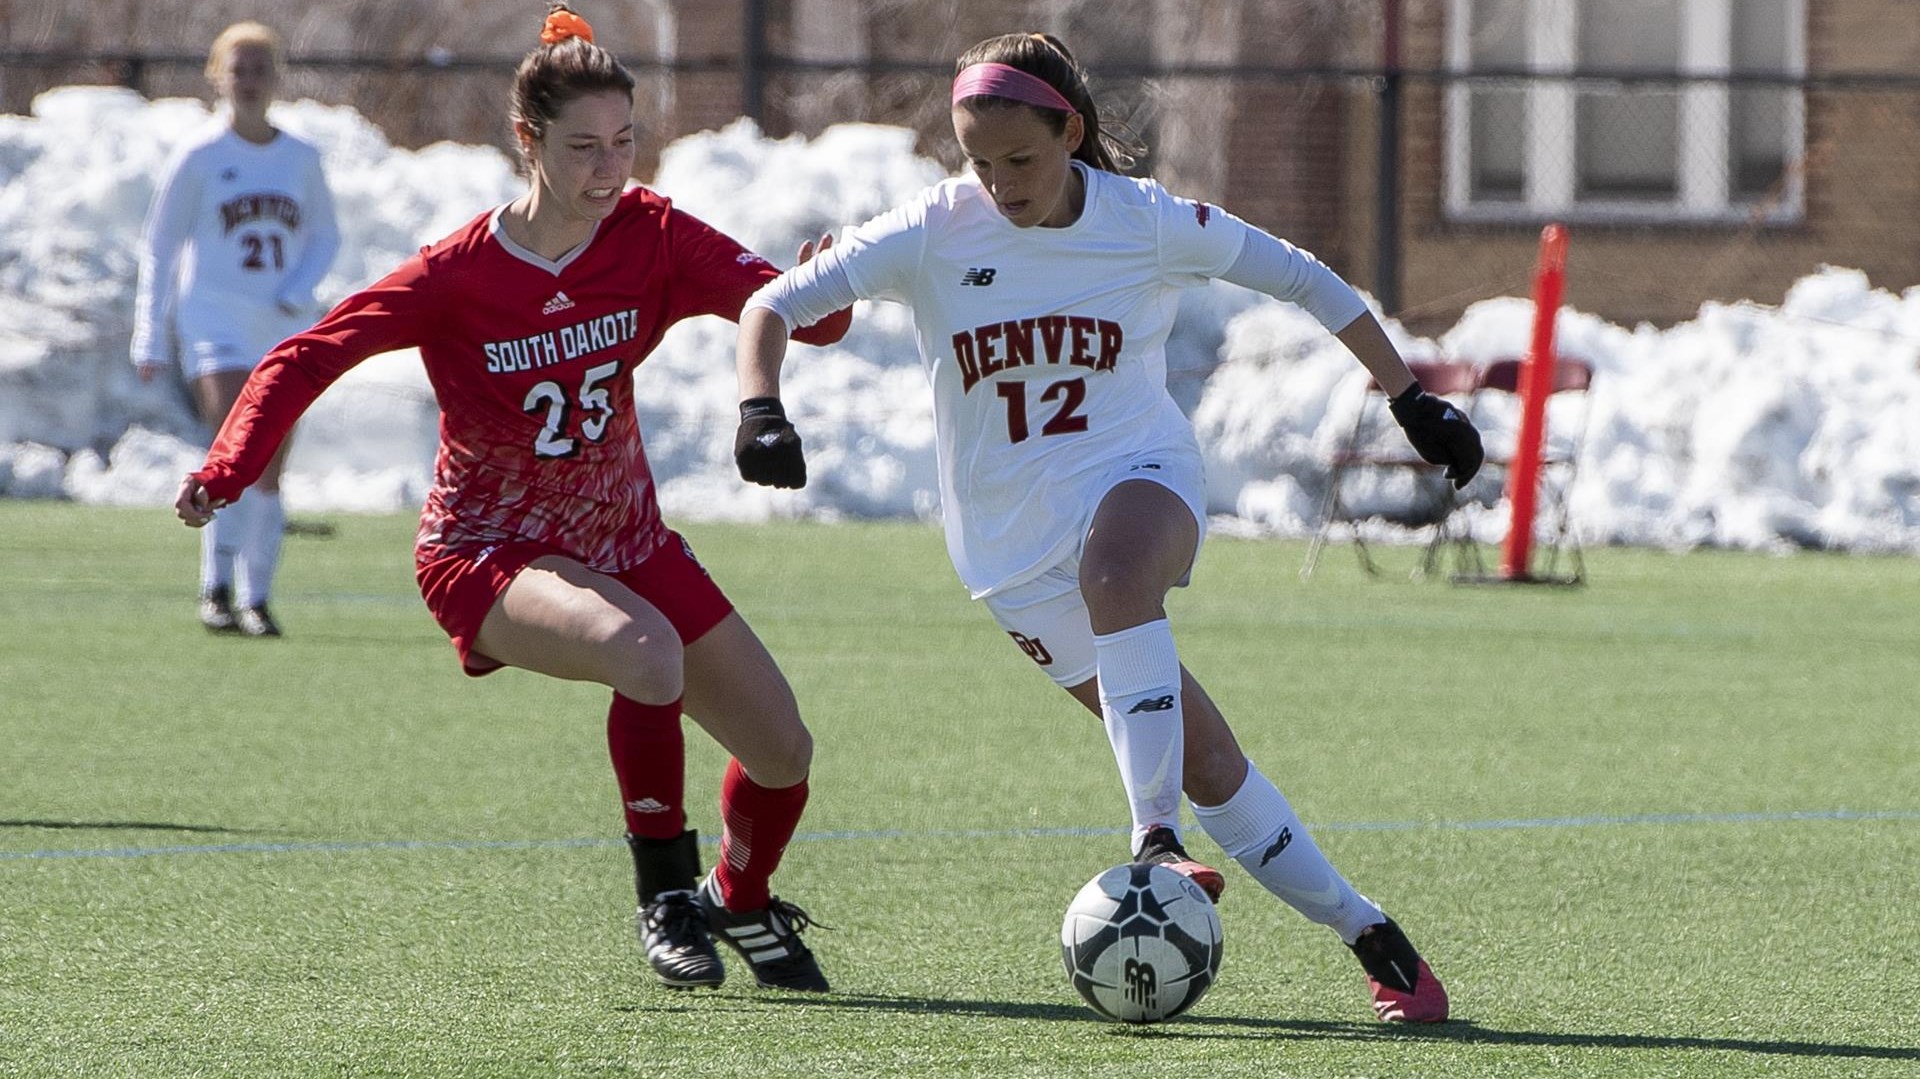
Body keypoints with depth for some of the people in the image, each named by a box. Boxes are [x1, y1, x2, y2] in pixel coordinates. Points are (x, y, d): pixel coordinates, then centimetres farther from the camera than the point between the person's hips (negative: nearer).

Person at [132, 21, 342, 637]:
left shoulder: (302, 159, 8)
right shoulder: (199, 157, 0)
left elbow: (325, 236, 19)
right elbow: (159, 247, 4)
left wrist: (299, 289, -1)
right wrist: (150, 337, 1)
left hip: (284, 328, 4)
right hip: (214, 320, -4)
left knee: (269, 472, 2)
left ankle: (256, 599, 10)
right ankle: (216, 589, -12)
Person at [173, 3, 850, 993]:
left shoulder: (650, 236, -10)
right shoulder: (458, 277, -17)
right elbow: (306, 359, -10)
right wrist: (226, 472, -24)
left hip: (625, 539, 5)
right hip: (488, 555, -5)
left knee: (783, 751, 2)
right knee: (646, 652, -37)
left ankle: (741, 903, 35)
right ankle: (664, 894, -19)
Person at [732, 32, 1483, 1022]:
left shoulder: (1150, 225, -9)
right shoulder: (935, 233, -8)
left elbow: (1300, 280, 5)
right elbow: (775, 304, -7)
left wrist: (1410, 400, 8)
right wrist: (759, 410, -27)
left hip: (1138, 469, -1)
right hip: (1013, 539, 1)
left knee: (1115, 568, -40)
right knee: (1201, 765, -4)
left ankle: (1157, 843, -42)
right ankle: (1368, 936, 7)